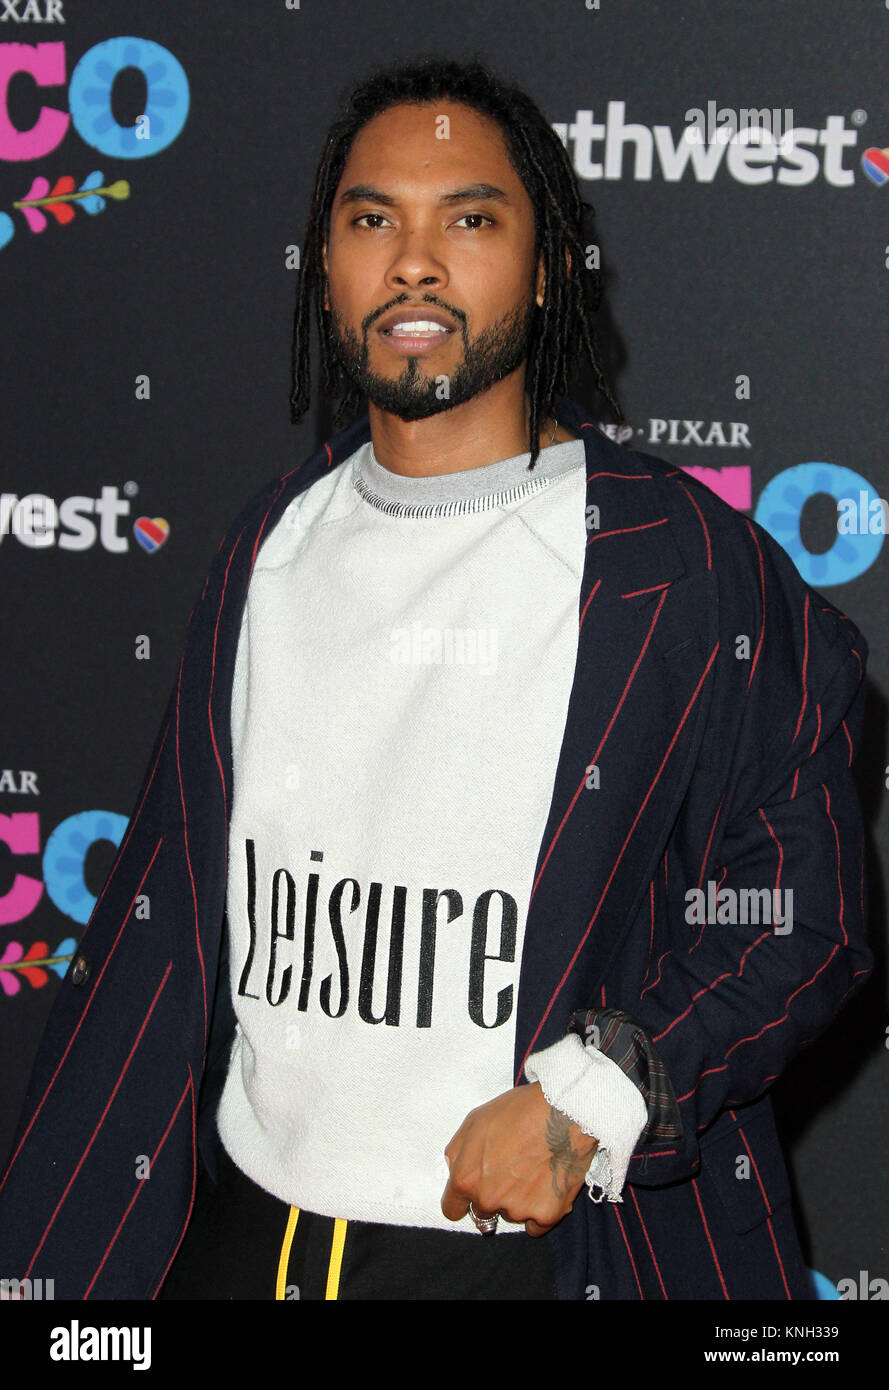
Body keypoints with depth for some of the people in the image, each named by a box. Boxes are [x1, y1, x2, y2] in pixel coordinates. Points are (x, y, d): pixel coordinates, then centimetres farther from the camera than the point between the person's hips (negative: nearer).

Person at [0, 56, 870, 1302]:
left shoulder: (691, 567, -8)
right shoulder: (268, 548, 7)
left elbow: (801, 919, -7)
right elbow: (169, 910, 10)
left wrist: (587, 1102, -19)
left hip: (530, 1243, -4)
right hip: (245, 1230, 4)